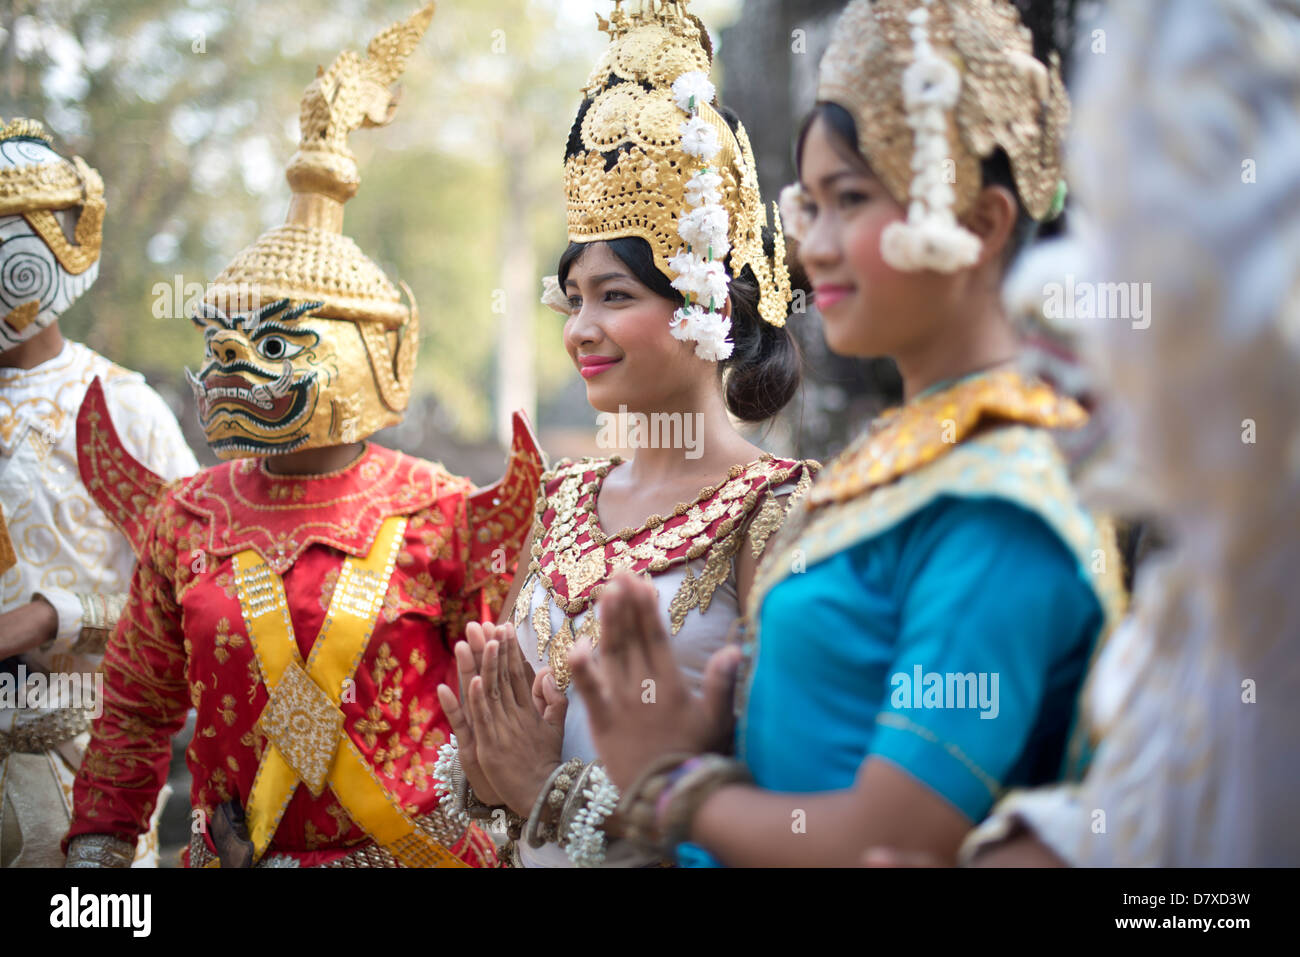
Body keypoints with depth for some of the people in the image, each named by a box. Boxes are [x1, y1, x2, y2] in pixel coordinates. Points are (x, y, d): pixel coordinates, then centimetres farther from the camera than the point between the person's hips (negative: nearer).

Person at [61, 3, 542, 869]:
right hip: (228, 854, 3)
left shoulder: (441, 513, -8)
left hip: (417, 851, -2)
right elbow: (137, 706, 10)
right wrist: (98, 844, 5)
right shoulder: (184, 519, 2)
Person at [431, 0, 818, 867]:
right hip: (536, 854, 5)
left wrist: (556, 792, -16)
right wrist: (486, 765, -8)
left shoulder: (775, 511, -16)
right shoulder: (563, 499, 3)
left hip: (679, 859, -5)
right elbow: (506, 690, 12)